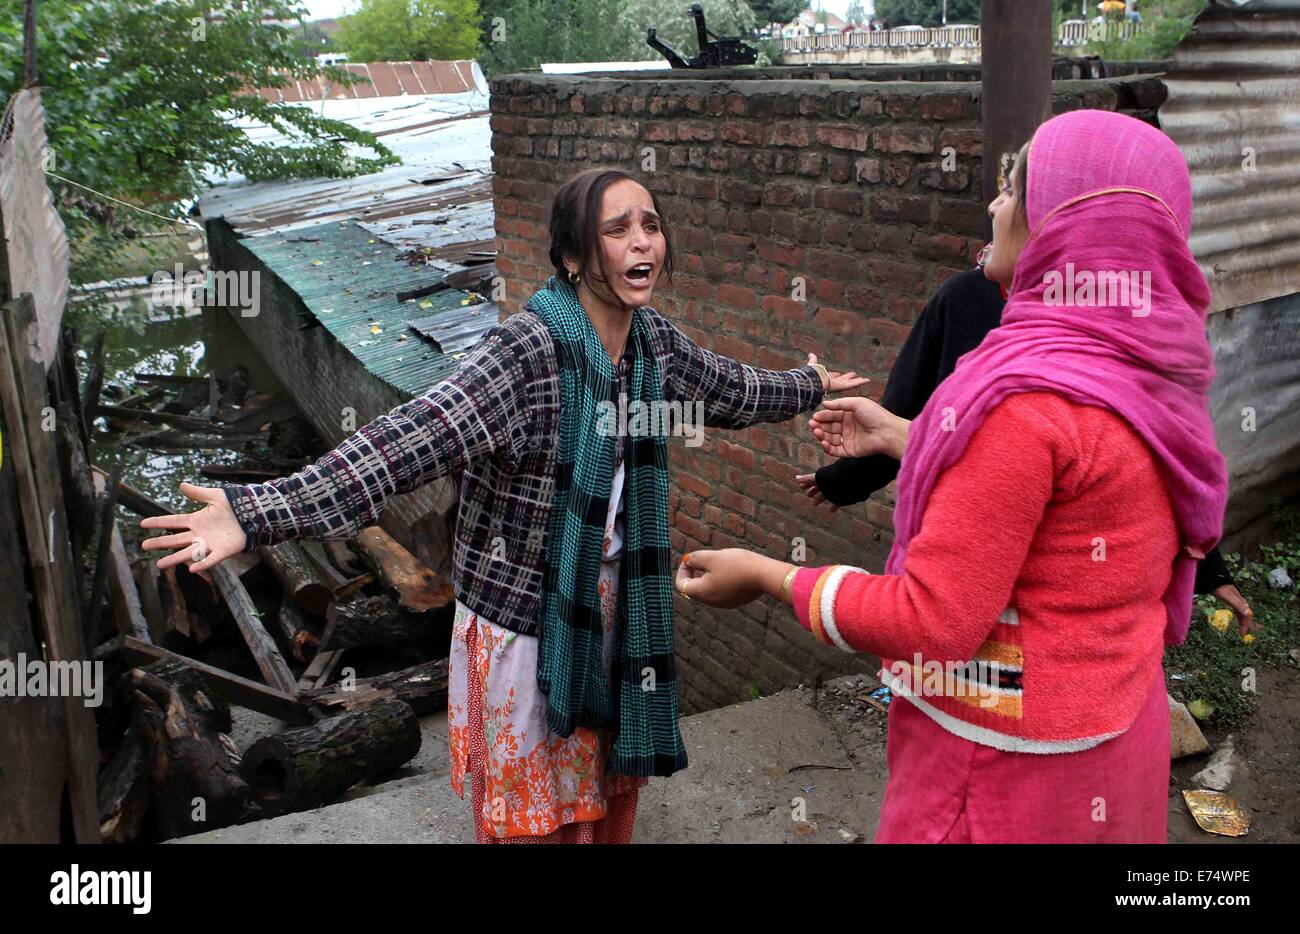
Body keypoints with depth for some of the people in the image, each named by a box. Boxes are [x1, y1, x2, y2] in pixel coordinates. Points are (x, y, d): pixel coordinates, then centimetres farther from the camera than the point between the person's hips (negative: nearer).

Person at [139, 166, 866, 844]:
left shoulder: (654, 341, -1)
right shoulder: (530, 352, -24)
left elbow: (731, 388, 19)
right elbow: (413, 438, -35)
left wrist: (810, 387, 36)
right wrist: (261, 512, -46)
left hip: (614, 617, 6)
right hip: (529, 624, -6)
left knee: (612, 798, 21)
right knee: (541, 814, 12)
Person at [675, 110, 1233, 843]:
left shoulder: (1027, 397, -27)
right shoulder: (1142, 372, 0)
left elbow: (935, 619, -25)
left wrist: (766, 576, -13)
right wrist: (897, 438, 20)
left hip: (1012, 760, -8)